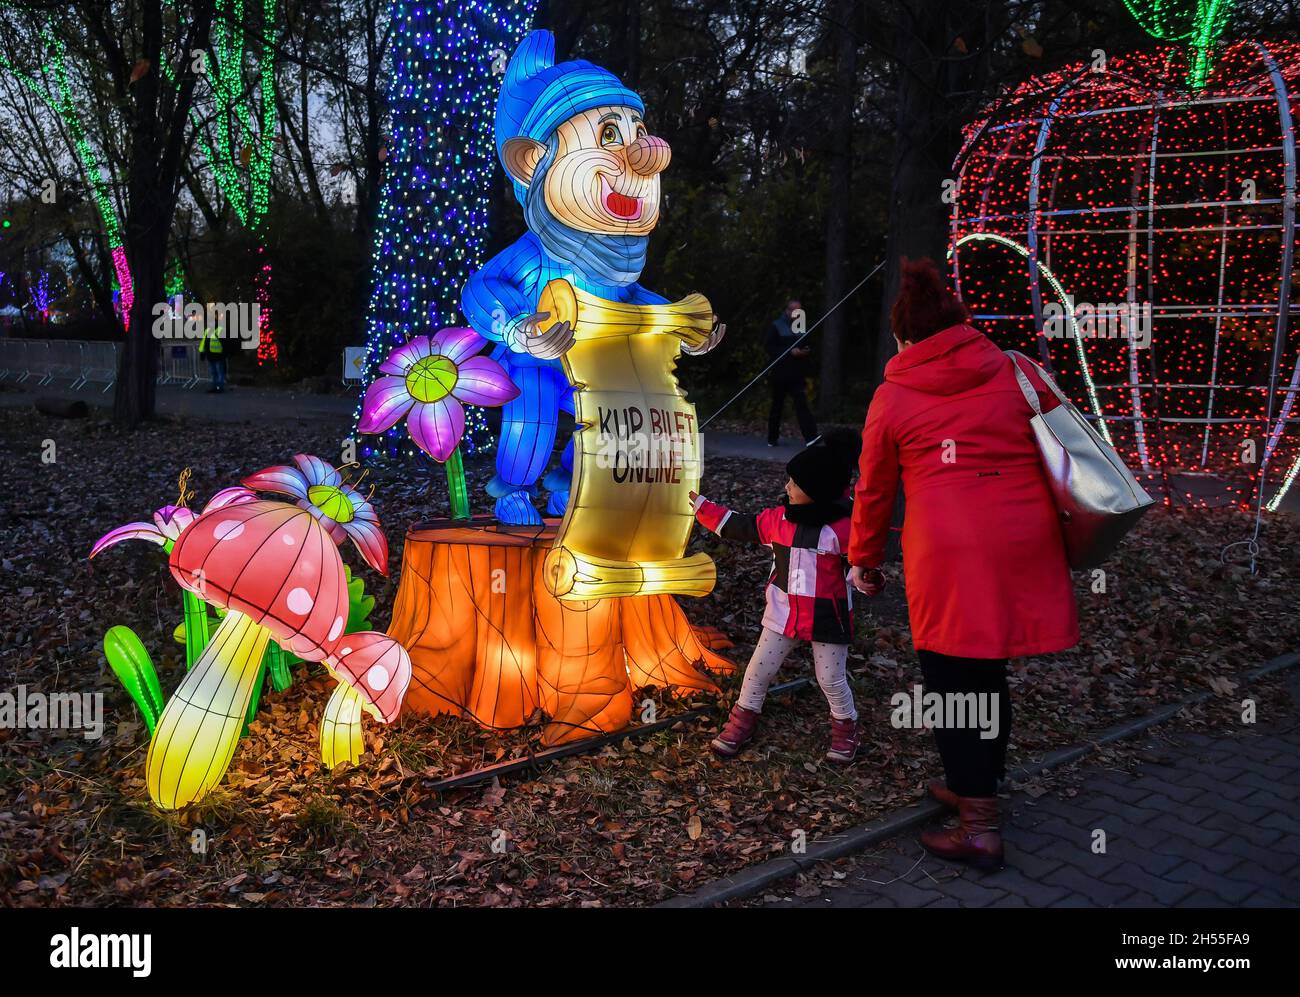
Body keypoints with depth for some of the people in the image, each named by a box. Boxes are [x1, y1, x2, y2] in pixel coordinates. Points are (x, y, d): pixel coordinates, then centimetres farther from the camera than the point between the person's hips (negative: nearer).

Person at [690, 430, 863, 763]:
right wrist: (700, 505, 8)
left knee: (831, 680, 7)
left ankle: (846, 729, 31)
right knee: (759, 670, 9)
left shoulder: (844, 527, -19)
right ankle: (743, 722, 27)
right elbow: (737, 526, 7)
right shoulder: (778, 519, -3)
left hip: (828, 617, -4)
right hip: (783, 613, 5)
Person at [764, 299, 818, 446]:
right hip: (780, 373, -3)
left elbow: (810, 347, 20)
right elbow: (768, 346, -10)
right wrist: (790, 352, -18)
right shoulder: (776, 326, -1)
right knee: (777, 405, 7)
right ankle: (772, 439, 17)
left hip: (797, 374, 3)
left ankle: (811, 437, -14)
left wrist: (807, 351, -5)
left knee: (801, 403, -9)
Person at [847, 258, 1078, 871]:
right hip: (1025, 545, 4)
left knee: (952, 680, 6)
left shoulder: (893, 397, 5)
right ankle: (978, 786, 35)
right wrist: (1073, 532, 27)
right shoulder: (1017, 373, 10)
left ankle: (979, 827, 7)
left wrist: (864, 563, 25)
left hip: (950, 553, -4)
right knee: (989, 674, 19)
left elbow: (874, 491, 12)